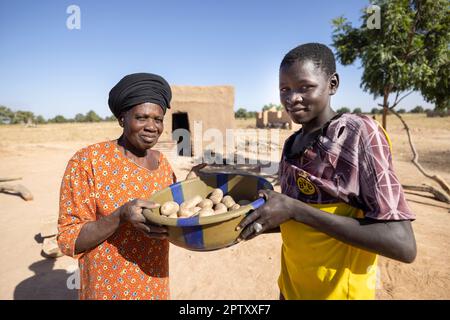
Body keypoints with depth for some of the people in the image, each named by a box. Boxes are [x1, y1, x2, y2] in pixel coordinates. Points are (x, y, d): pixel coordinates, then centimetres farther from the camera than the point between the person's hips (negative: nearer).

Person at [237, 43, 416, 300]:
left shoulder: (360, 133, -18)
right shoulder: (291, 144, 0)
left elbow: (403, 245, -24)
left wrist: (295, 209, -28)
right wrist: (260, 218, -8)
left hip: (338, 291, -5)